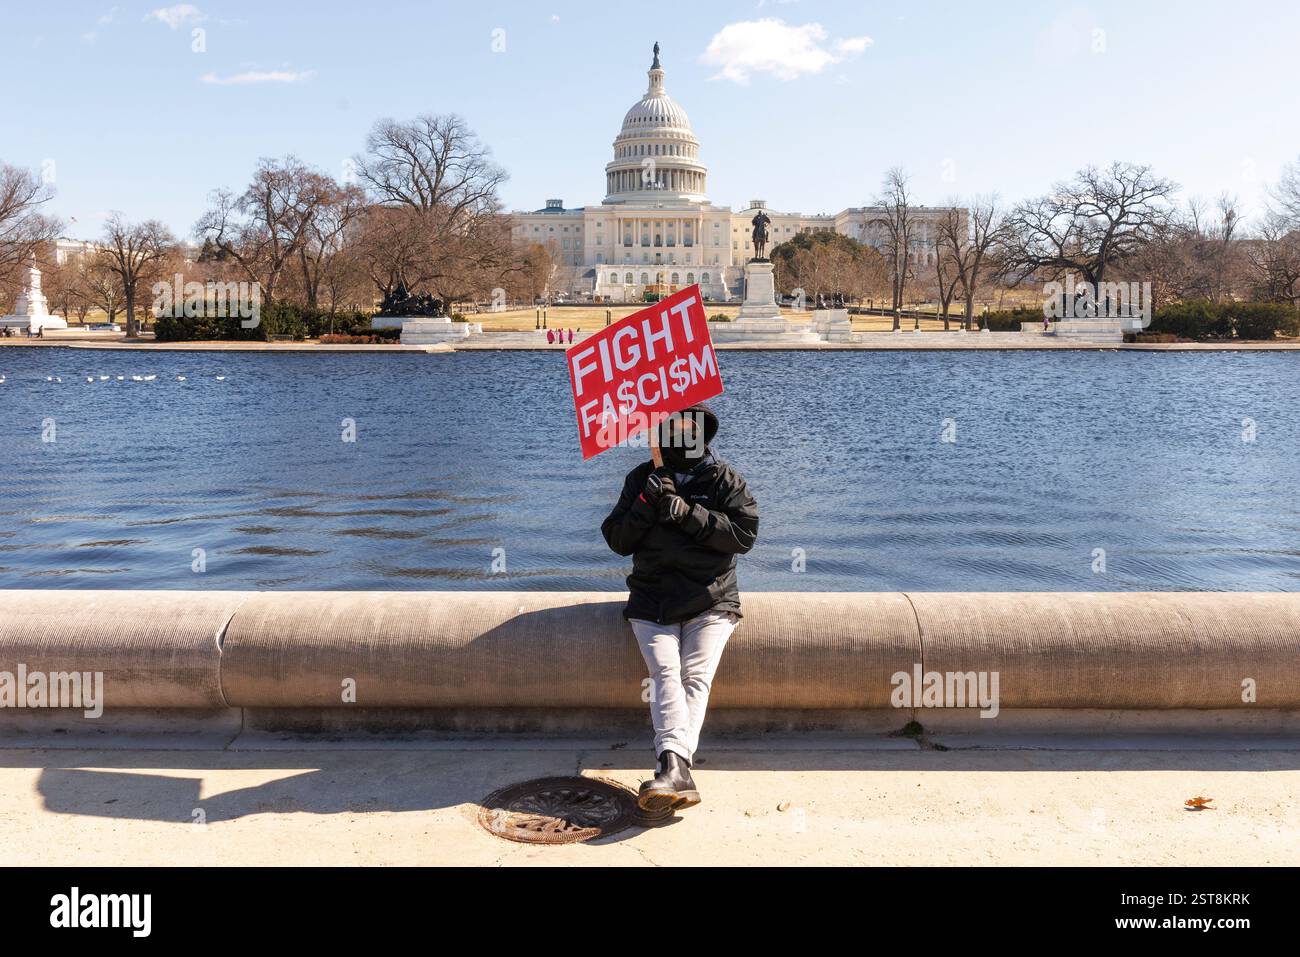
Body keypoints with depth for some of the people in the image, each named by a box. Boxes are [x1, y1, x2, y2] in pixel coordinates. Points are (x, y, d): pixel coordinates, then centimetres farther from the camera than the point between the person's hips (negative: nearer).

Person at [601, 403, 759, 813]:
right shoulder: (642, 478, 14)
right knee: (665, 674, -20)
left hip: (711, 599, -1)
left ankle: (671, 769, -32)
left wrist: (685, 513, -15)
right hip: (652, 599, 1)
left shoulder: (725, 480, 7)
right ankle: (677, 771, -35)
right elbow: (617, 540, 9)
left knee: (695, 677, -19)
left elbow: (744, 533, -7)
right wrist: (646, 506, -9)